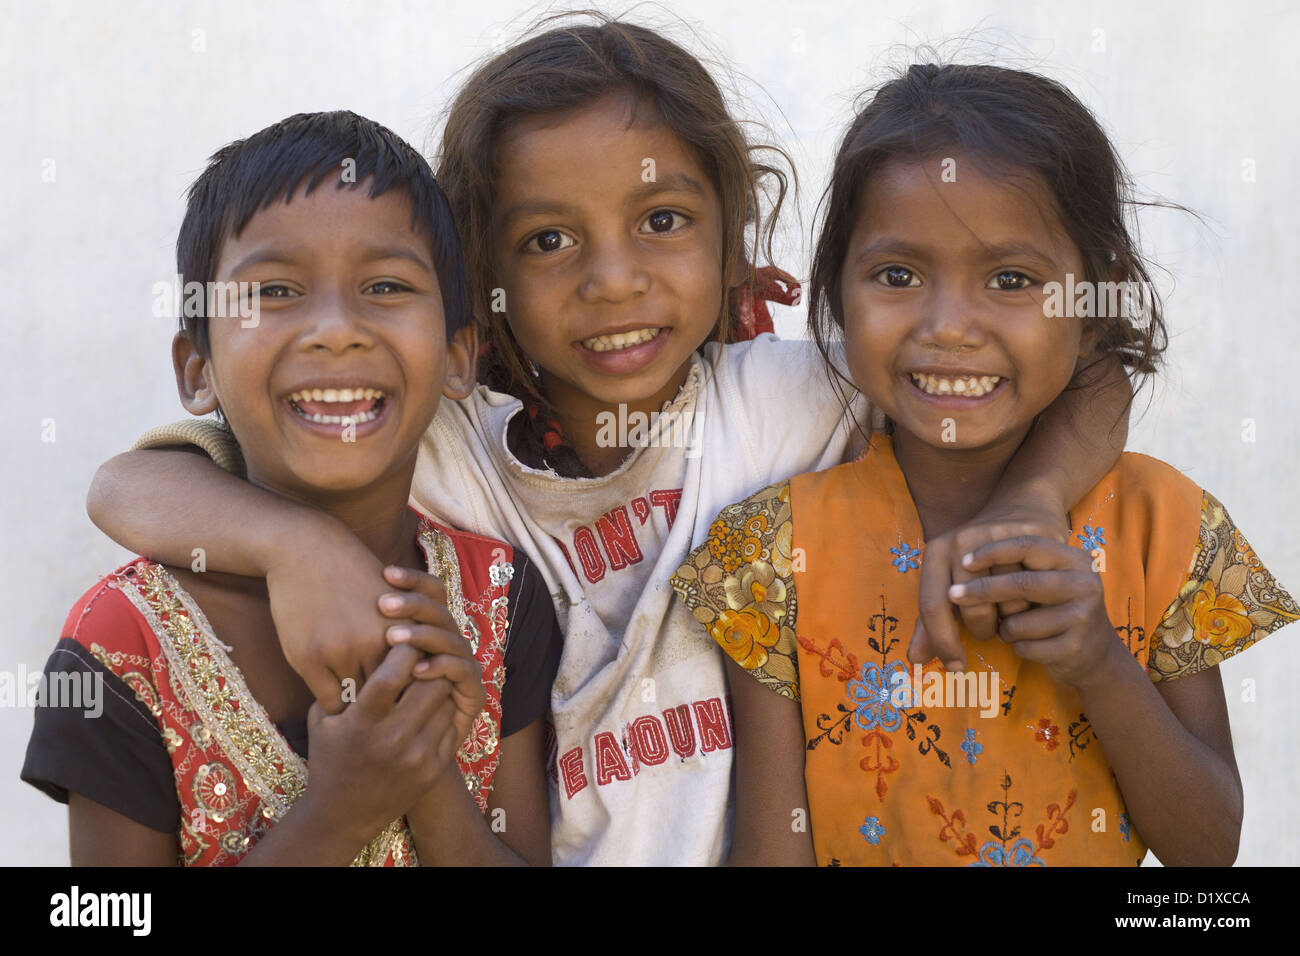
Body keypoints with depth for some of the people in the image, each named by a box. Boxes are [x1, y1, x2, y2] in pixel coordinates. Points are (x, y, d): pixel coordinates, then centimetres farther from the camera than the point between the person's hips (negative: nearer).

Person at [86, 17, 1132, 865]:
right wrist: (299, 542, -28)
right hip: (522, 848, -2)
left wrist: (1023, 504, -19)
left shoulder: (790, 400, -3)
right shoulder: (439, 449, -5)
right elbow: (131, 485, -10)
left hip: (767, 837, 2)